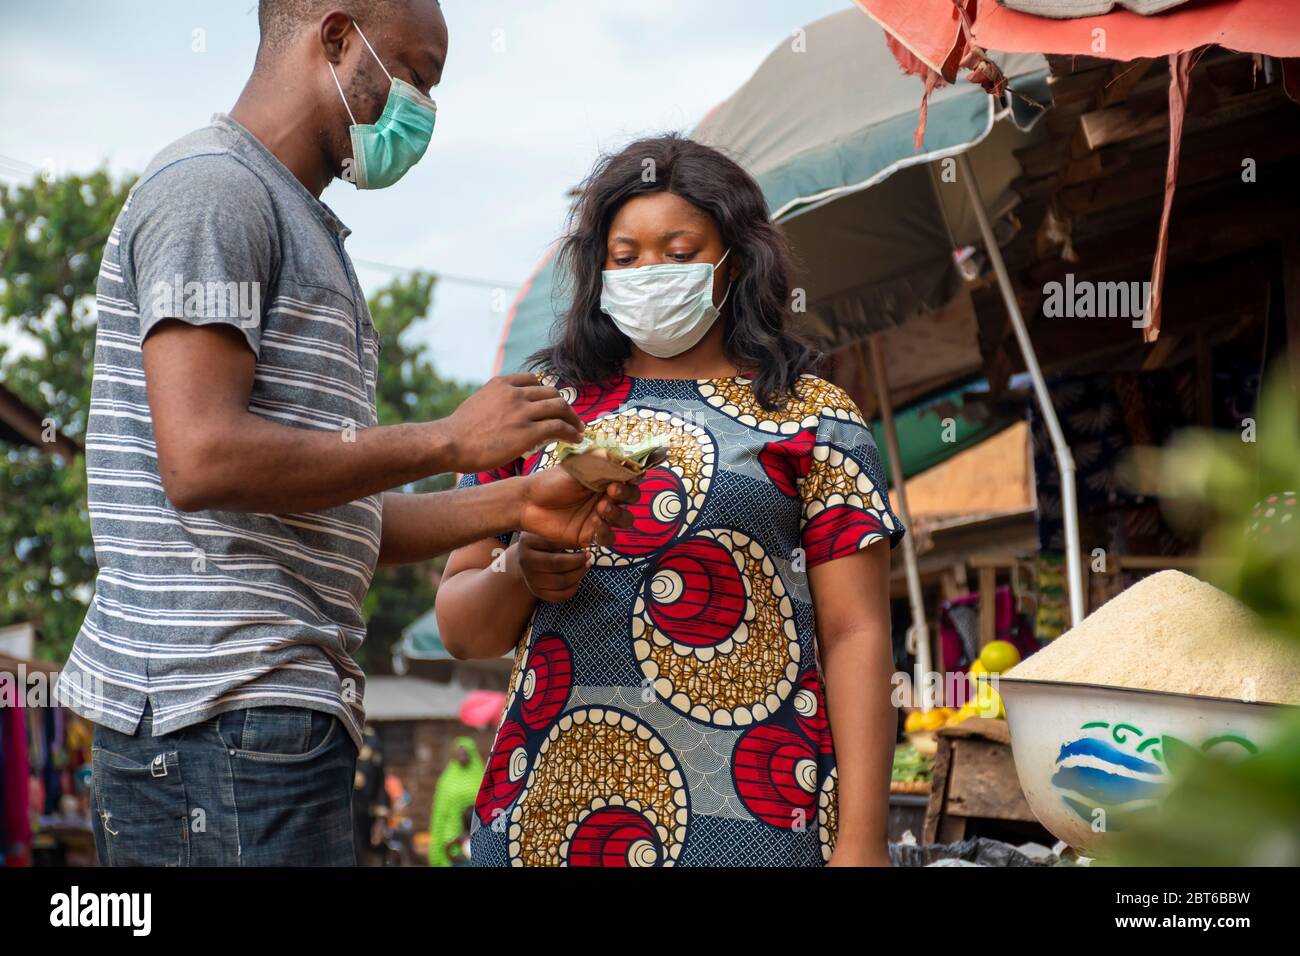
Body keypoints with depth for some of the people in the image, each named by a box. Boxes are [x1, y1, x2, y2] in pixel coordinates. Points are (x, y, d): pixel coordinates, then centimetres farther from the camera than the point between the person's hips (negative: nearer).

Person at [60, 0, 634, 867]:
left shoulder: (304, 229, 25)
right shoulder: (214, 187, -6)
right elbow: (203, 460, -19)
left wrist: (516, 506, 11)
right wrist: (451, 442, -12)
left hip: (284, 709, 10)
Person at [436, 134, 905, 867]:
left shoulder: (812, 419, 6)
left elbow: (856, 635, 0)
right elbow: (461, 629, 14)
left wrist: (861, 838, -9)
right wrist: (518, 577, -8)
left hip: (751, 816, -2)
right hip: (545, 812, 2)